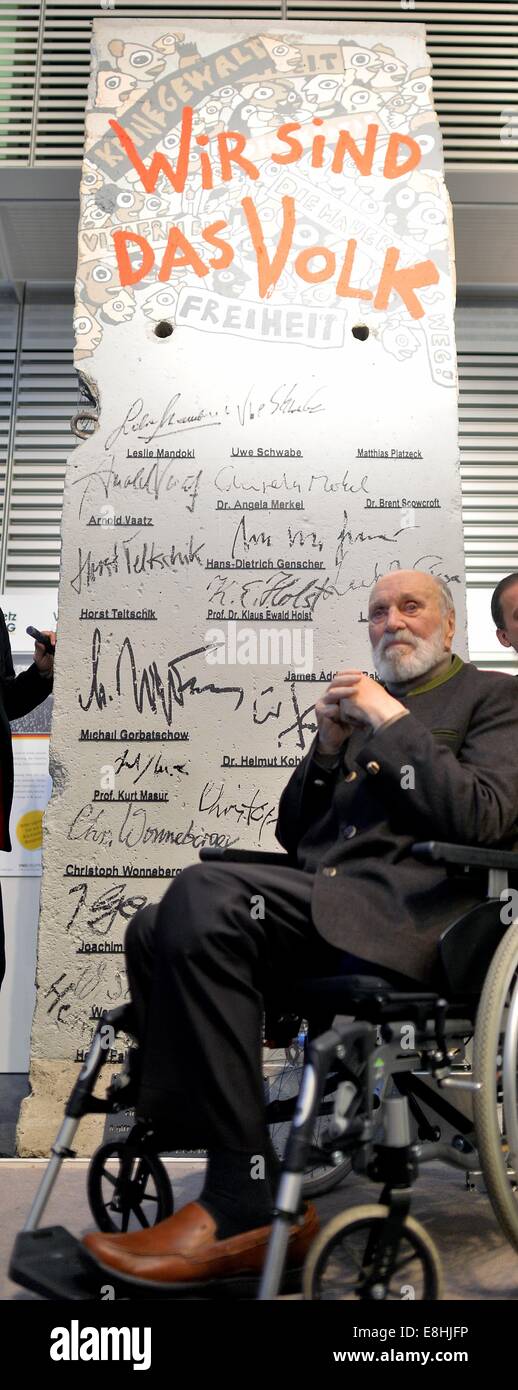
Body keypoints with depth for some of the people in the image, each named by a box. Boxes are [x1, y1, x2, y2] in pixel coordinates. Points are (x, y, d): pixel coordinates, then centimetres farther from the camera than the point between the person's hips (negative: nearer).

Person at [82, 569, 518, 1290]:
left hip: (407, 908, -6)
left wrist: (393, 724, -5)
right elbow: (290, 833, 25)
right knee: (155, 928, -20)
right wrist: (328, 748, 8)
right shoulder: (358, 702, 28)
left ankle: (244, 1205, -23)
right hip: (317, 900, 7)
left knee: (201, 897, -29)